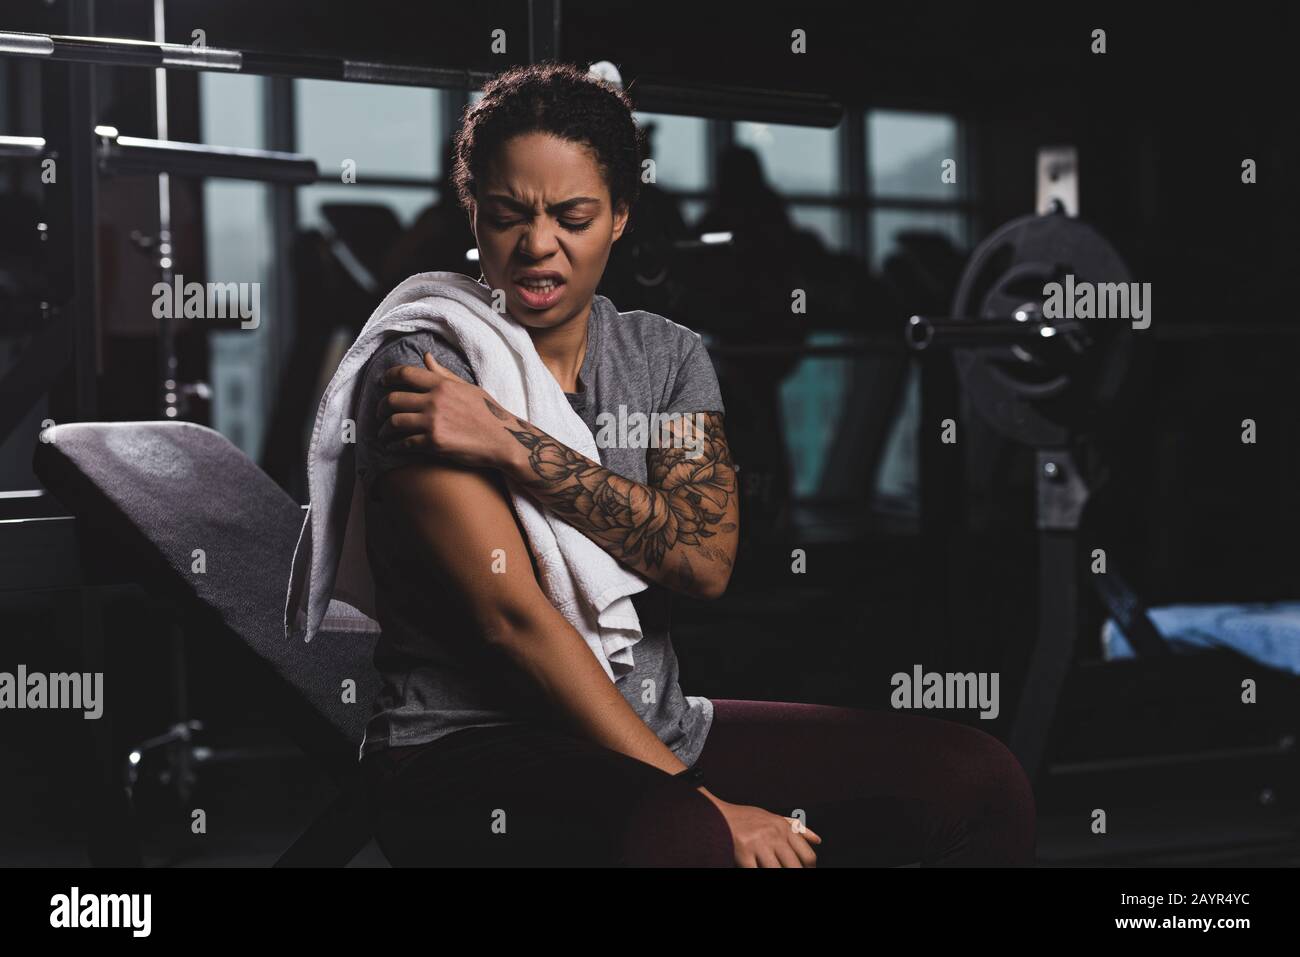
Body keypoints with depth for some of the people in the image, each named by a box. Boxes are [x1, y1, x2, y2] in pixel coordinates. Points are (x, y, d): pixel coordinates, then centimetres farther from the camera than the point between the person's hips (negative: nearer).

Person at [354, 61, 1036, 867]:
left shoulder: (667, 356, 10)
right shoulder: (423, 374, -7)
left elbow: (706, 559, -7)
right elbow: (513, 617, -16)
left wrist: (511, 445, -16)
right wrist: (701, 802, -20)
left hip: (655, 729, 6)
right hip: (471, 755, -6)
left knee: (977, 779, -6)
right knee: (678, 837, -39)